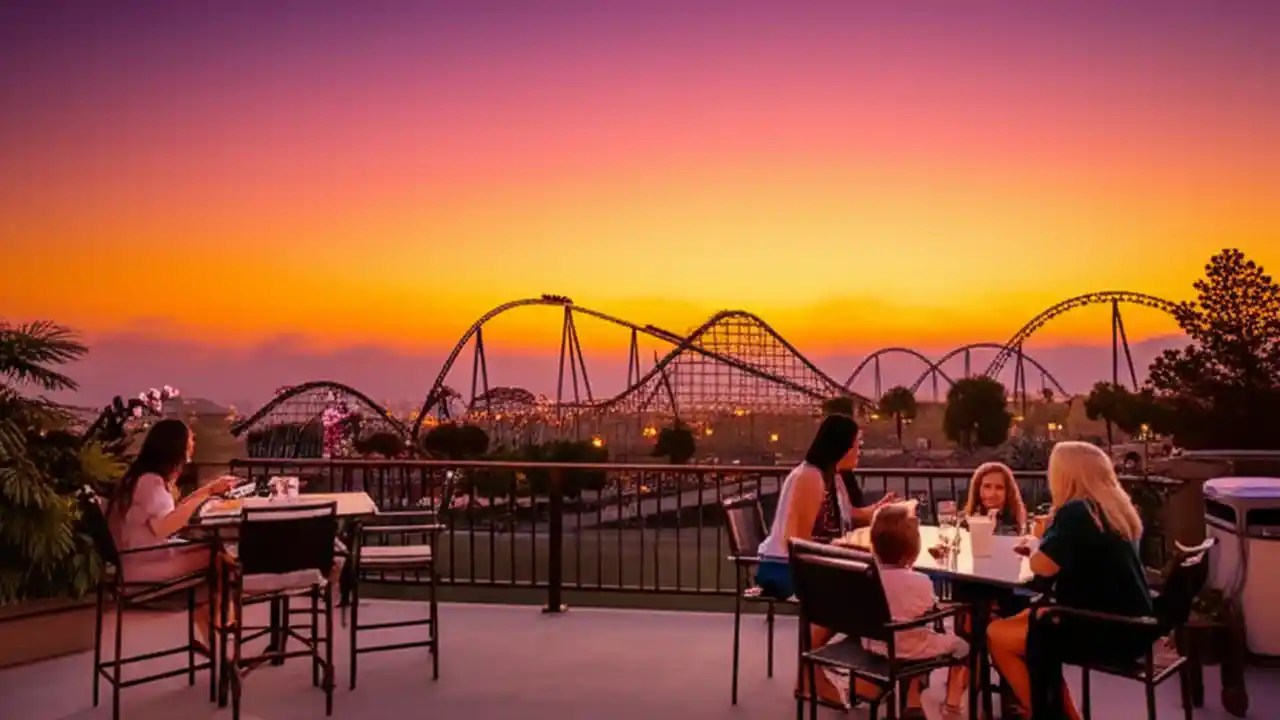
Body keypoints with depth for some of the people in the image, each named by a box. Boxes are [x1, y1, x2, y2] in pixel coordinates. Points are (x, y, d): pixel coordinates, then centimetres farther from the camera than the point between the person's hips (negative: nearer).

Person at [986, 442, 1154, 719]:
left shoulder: (1076, 511, -18)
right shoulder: (1116, 507, 10)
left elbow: (1043, 566, -25)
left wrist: (1038, 547, -4)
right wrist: (1049, 540, 7)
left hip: (1108, 632, -9)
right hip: (1126, 623, 10)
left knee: (997, 635, -3)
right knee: (1026, 620, 22)